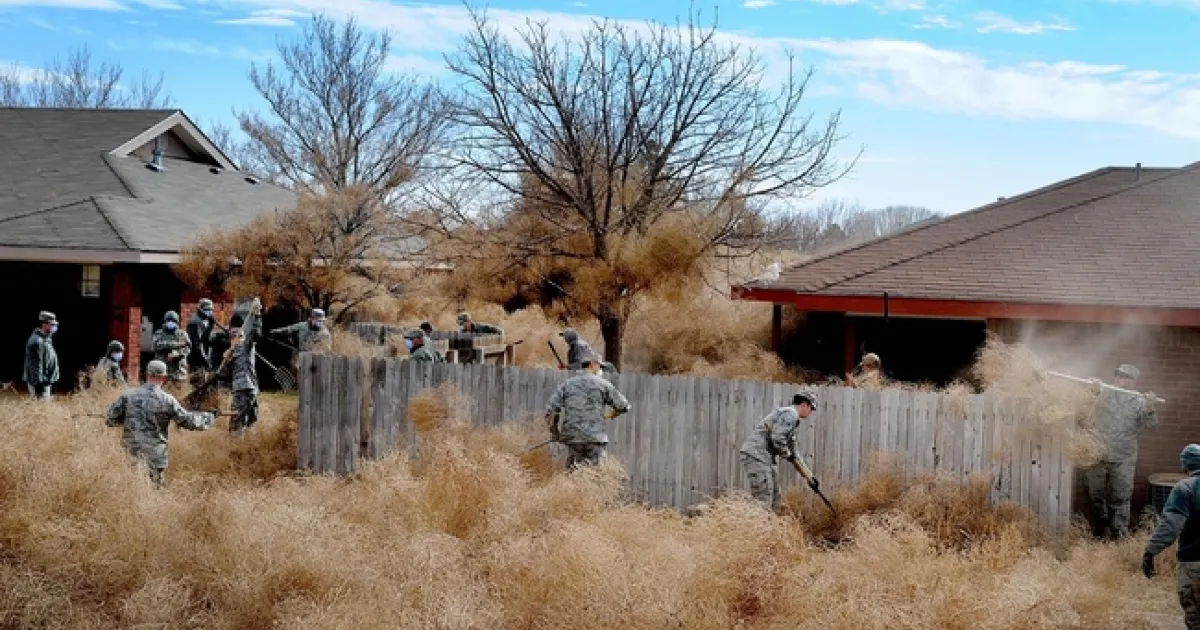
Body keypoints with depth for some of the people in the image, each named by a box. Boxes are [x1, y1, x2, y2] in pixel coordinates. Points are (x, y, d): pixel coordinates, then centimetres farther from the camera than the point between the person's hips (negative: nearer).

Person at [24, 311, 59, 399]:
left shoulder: (46, 339, 13)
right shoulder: (36, 341, -19)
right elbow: (35, 365, -22)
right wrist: (38, 384, -23)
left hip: (46, 382, 10)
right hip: (40, 383, -10)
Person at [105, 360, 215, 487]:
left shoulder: (128, 395, 0)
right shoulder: (167, 400, -8)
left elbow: (111, 418, 5)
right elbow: (188, 420, 1)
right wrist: (209, 418, 17)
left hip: (130, 452, 3)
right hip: (154, 457, -3)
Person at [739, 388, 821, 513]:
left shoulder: (792, 419, 25)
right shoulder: (790, 414, -7)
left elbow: (793, 455, 31)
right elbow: (777, 438, -22)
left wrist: (809, 476, 30)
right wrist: (786, 454, -4)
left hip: (763, 458, 10)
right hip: (756, 456, -10)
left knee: (776, 503, 13)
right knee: (763, 502, -13)